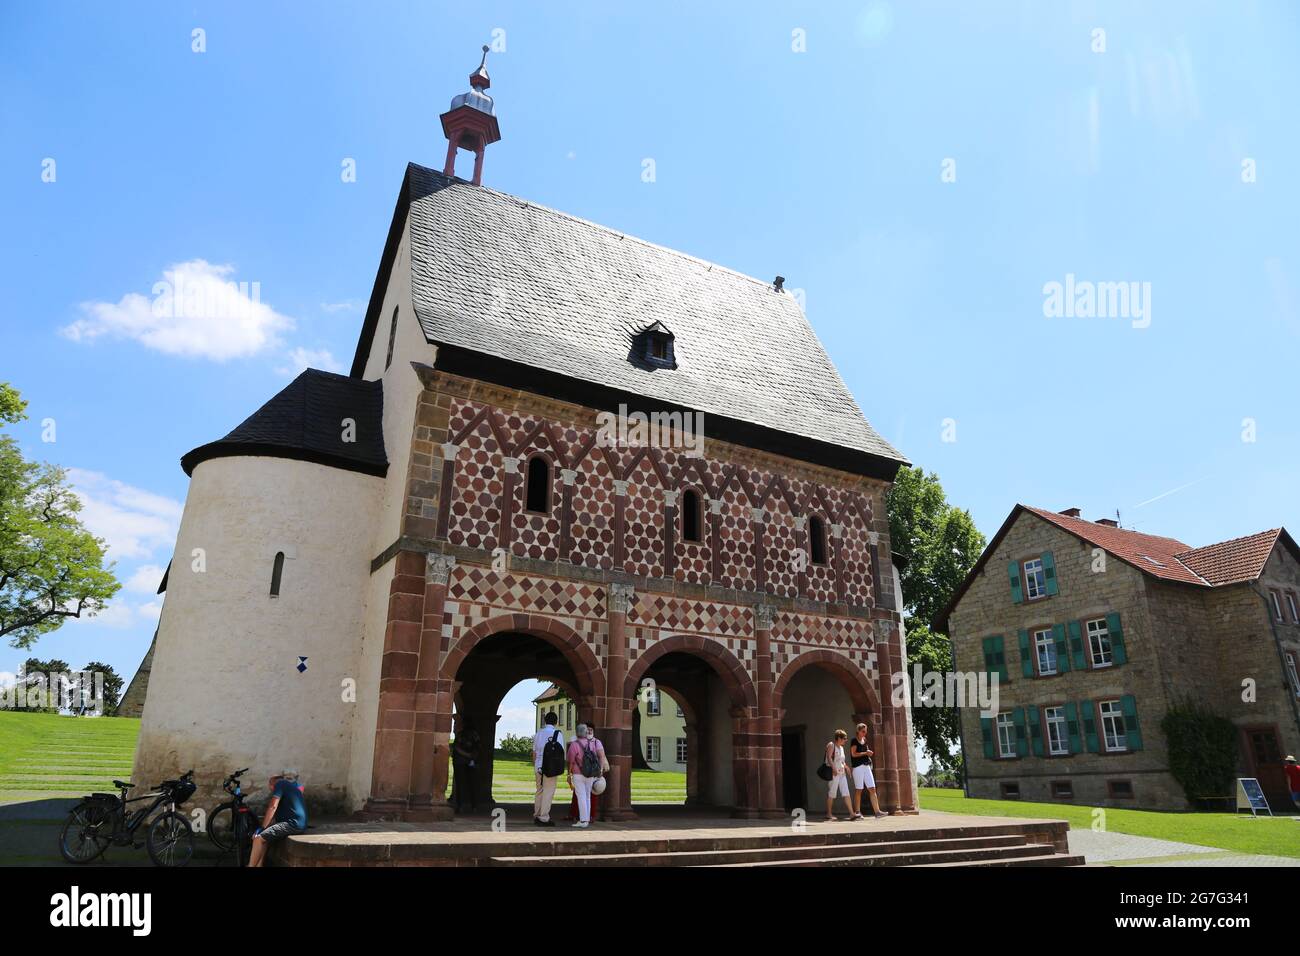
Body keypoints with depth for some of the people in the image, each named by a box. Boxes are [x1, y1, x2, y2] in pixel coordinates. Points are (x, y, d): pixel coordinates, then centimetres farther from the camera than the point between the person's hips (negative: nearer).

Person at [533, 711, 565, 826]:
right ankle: (544, 818, 1)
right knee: (548, 792, 0)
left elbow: (534, 752, 13)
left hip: (539, 766, 6)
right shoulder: (557, 733, -7)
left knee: (539, 791, 16)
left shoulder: (538, 734, 9)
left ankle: (536, 816, 22)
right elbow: (561, 751, -10)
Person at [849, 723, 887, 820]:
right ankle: (857, 813, 3)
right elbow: (853, 754, -11)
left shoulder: (865, 740, 16)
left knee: (872, 789, -1)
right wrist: (865, 753, -14)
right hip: (858, 767, -7)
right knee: (858, 790, -3)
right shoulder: (854, 740, -4)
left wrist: (869, 753, 6)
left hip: (866, 766, 7)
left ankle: (877, 812, -3)